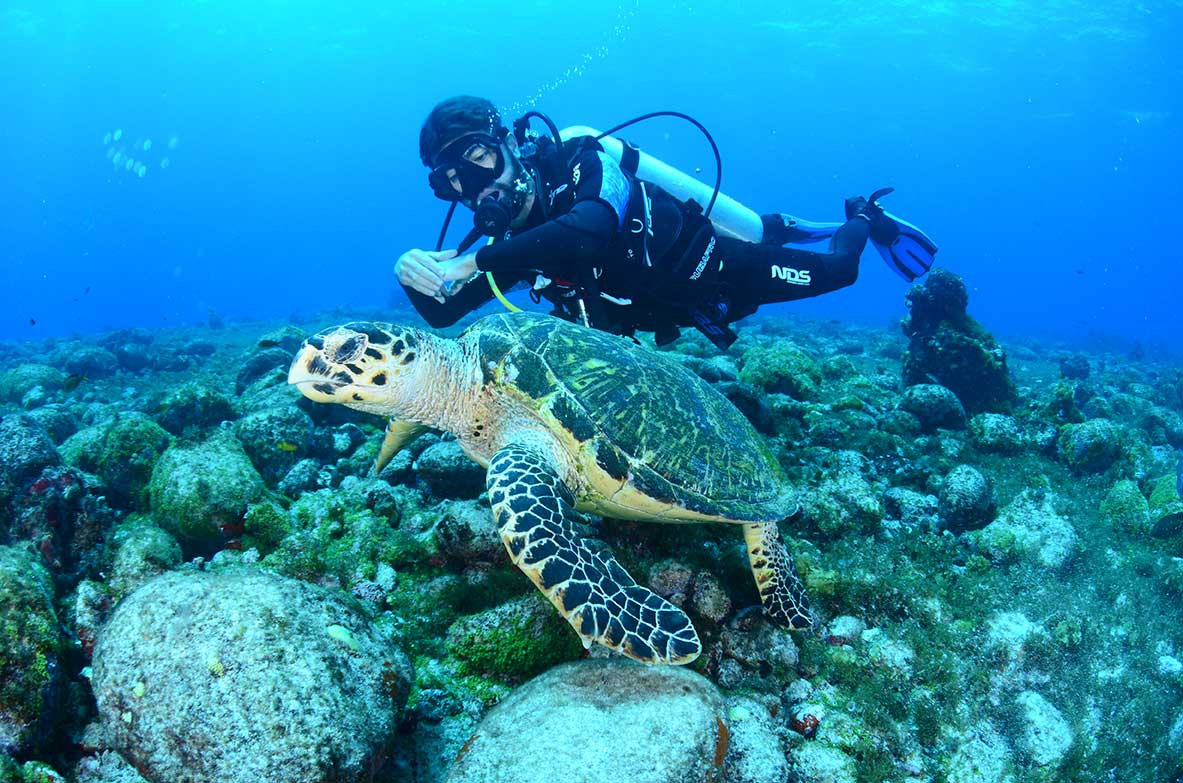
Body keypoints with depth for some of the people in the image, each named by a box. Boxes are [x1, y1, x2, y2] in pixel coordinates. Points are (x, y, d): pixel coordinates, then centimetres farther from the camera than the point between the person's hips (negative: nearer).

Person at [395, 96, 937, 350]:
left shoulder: (583, 165, -33)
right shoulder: (508, 239, -13)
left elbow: (587, 234, -55)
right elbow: (441, 313, -16)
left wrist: (472, 262, -55)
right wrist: (416, 274, -38)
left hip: (719, 268, -6)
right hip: (683, 310, 7)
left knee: (837, 269, 14)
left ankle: (865, 220, 44)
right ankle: (780, 229, 54)